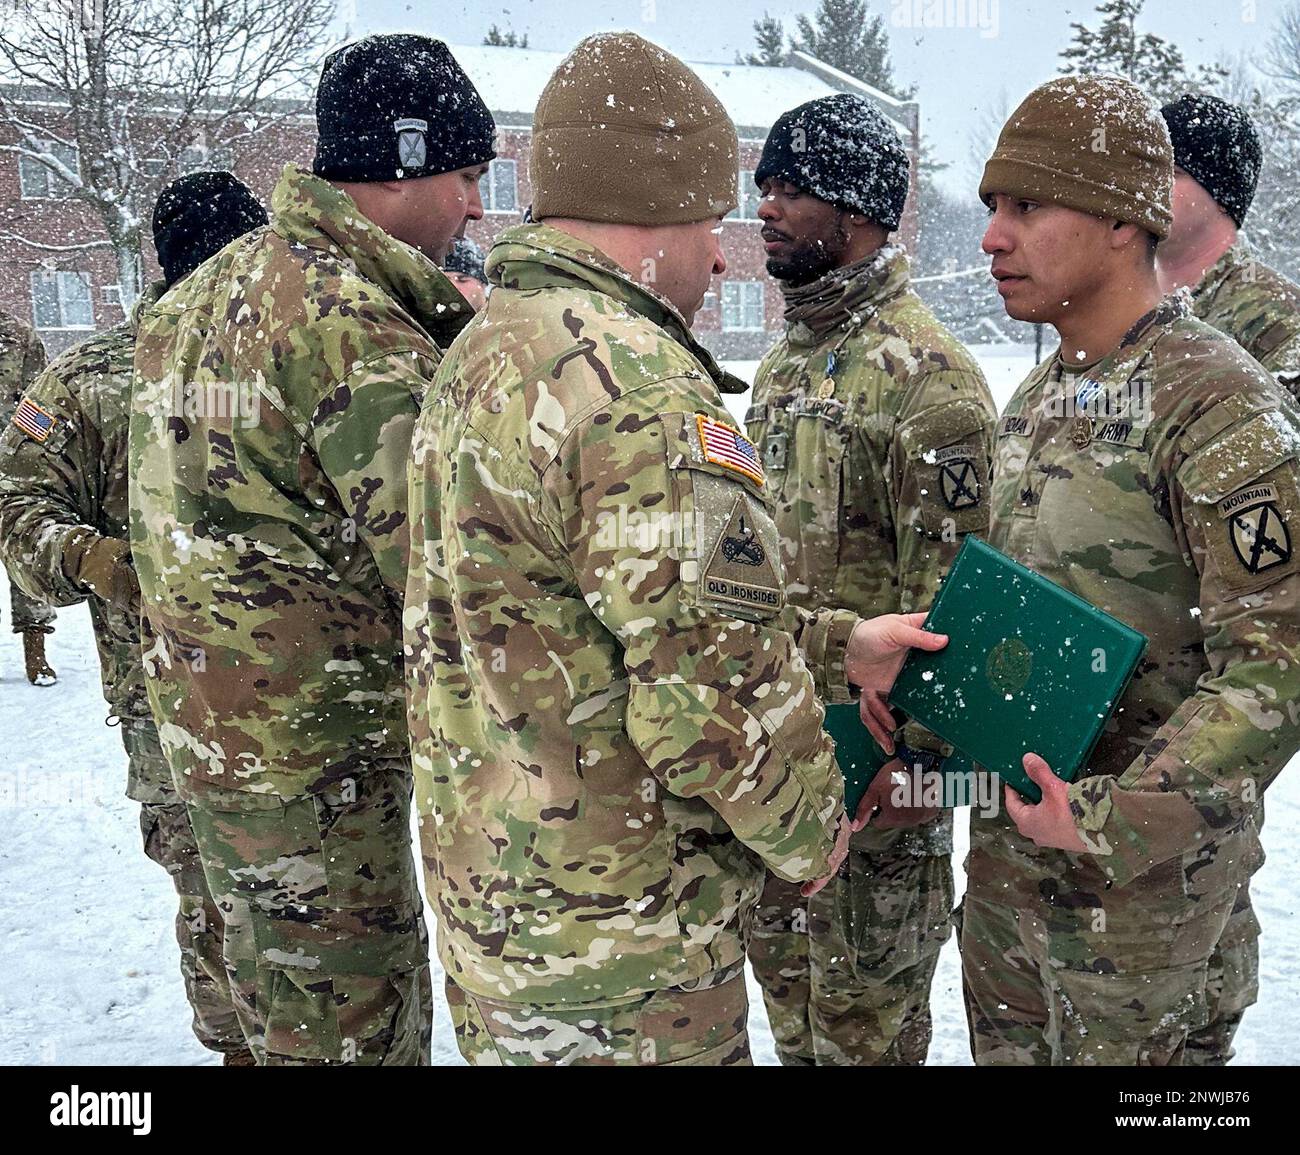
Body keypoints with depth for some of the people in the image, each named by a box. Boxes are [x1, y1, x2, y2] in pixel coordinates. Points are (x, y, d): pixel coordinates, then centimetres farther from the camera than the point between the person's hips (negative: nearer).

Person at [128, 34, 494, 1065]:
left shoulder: (207, 291, 10)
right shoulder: (359, 327, -22)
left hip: (209, 718, 9)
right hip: (316, 749, -9)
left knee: (291, 1003, 25)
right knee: (356, 1027, 7)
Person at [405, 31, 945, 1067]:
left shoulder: (484, 353, 9)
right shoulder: (634, 381, -24)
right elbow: (714, 683, -27)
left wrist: (838, 645, 8)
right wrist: (809, 831, -7)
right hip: (617, 939, -9)